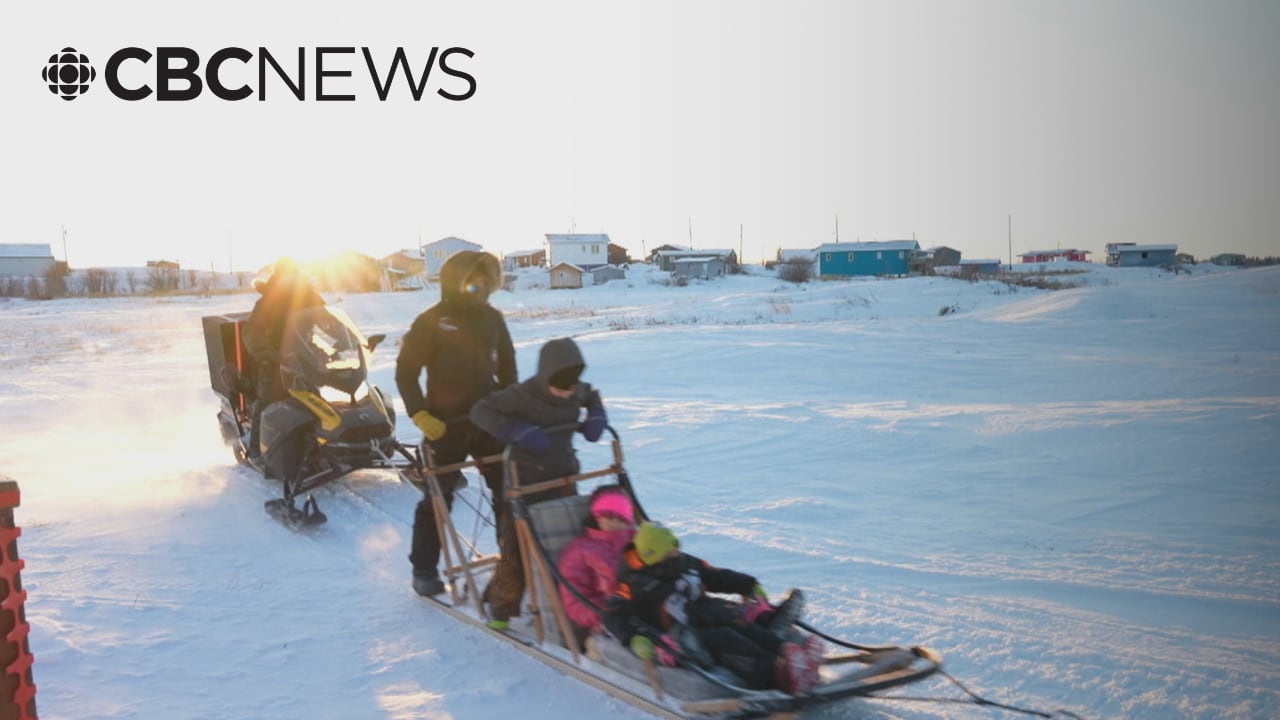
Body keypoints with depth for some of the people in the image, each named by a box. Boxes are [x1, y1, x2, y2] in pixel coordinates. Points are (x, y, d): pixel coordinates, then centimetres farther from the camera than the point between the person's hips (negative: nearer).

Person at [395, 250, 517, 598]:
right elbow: (406, 371, -8)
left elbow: (507, 368, 16)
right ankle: (424, 570, 17)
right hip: (446, 423, -5)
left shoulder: (492, 318, 5)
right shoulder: (431, 322, -9)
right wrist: (419, 413, -17)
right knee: (438, 498, 4)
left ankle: (515, 556, 22)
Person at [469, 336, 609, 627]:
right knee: (518, 545, -2)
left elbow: (592, 395, 22)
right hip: (527, 482, -6)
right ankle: (502, 605, 17)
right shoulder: (523, 395, -20)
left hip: (564, 476, 6)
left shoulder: (577, 392, -1)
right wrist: (518, 431, -33)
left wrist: (597, 417, 1)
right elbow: (480, 411, -23)